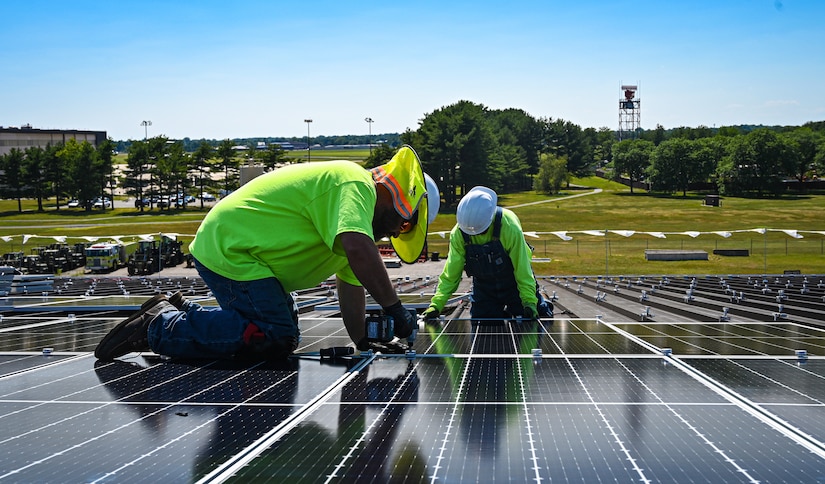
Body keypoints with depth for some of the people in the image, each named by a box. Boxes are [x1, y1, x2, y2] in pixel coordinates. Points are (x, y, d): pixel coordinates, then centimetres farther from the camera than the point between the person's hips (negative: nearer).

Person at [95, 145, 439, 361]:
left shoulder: (356, 207, 14)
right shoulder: (355, 185, -18)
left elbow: (350, 281, 15)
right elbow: (359, 251, -33)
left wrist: (361, 340, 9)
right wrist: (395, 308, -25)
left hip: (229, 246, 11)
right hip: (229, 250, -11)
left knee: (283, 332, 18)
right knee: (275, 340, -18)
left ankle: (180, 312, 19)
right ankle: (160, 328, -11)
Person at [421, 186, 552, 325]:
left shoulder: (509, 227, -31)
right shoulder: (459, 233, -22)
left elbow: (523, 269, -23)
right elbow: (451, 273, -13)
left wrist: (530, 302, -28)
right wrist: (436, 304, -20)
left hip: (513, 283, -2)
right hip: (483, 288, 2)